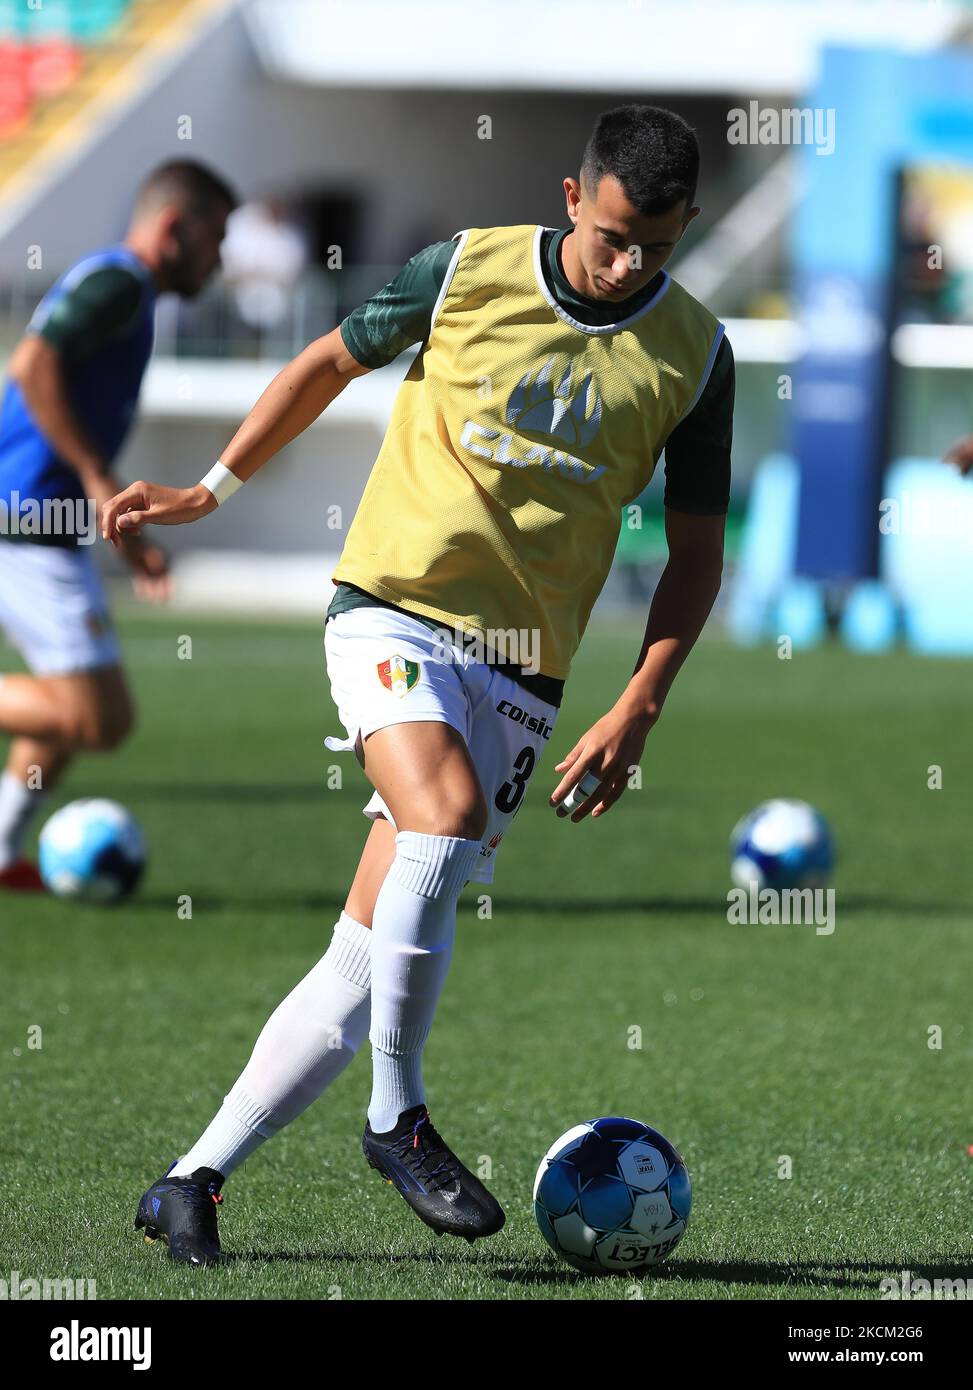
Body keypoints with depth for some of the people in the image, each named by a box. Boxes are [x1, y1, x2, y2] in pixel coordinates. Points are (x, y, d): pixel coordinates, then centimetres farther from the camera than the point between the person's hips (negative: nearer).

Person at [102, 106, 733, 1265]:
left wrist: (638, 708, -4)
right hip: (395, 609, -2)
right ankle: (398, 1120, -20)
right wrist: (210, 491, 11)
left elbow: (696, 550, 7)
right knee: (448, 809, -32)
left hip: (519, 670, 2)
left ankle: (194, 1183, 6)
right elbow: (331, 362, 13)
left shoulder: (693, 355, 1)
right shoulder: (467, 272, -3)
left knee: (364, 970, -4)